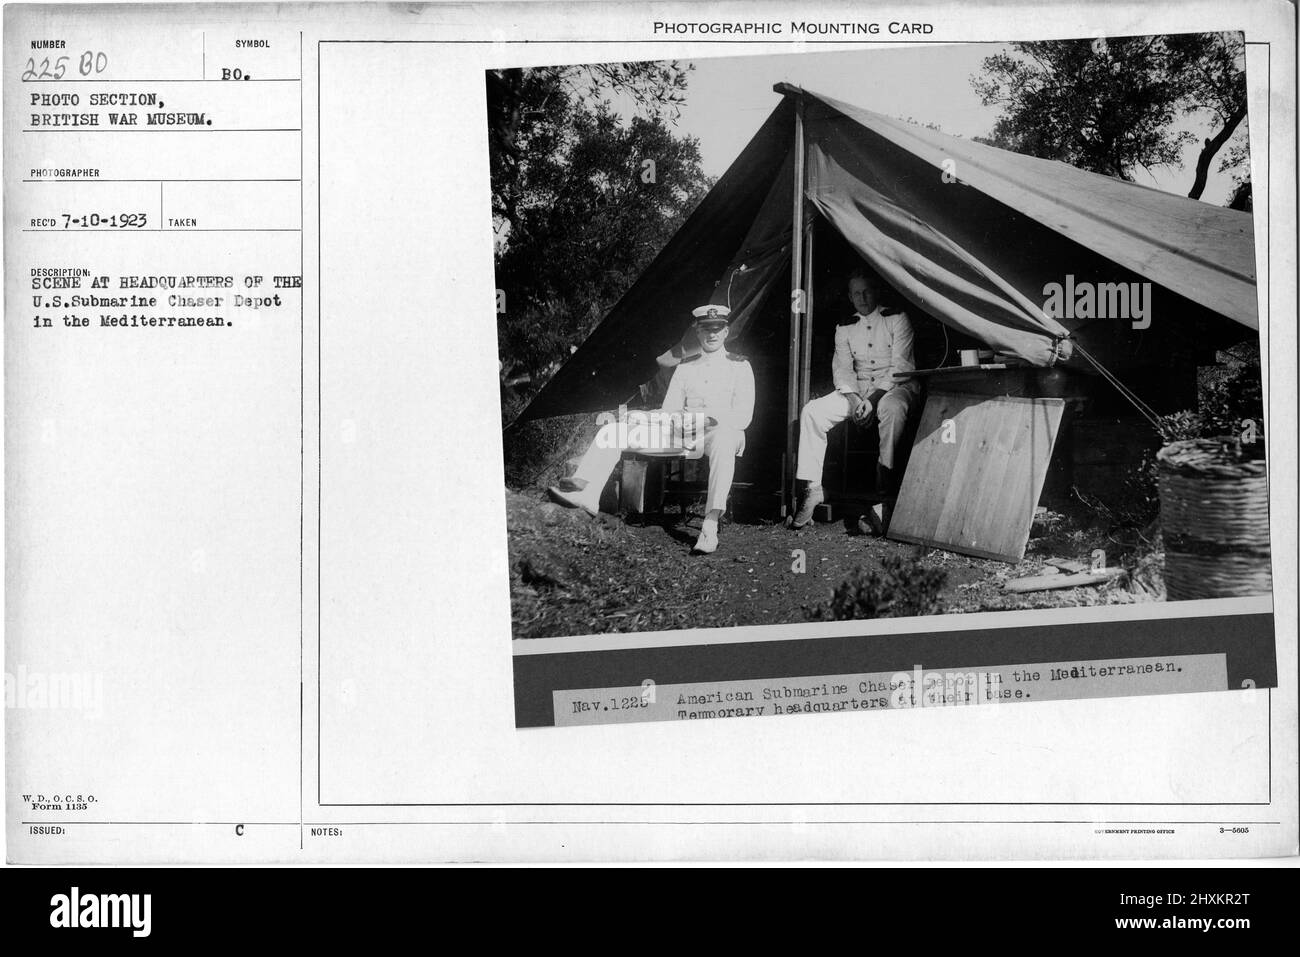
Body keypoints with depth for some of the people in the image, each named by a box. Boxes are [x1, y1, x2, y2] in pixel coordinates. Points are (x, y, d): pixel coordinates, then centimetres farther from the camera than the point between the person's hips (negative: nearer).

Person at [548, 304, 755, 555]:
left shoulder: (739, 366, 10)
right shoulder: (685, 367, 22)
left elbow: (743, 417, -2)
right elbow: (668, 410, 15)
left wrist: (707, 417, -19)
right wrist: (679, 419, -10)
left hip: (723, 431, -4)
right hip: (680, 434, 4)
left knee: (722, 441, -44)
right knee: (613, 429, -13)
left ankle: (710, 525, -52)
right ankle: (585, 491, -36)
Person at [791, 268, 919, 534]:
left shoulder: (896, 319, 1)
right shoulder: (844, 328, 15)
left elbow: (900, 365, -8)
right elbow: (841, 368, 6)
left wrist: (874, 399, -20)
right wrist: (854, 399, -15)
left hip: (894, 386, -5)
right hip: (856, 390, 5)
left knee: (892, 408, -41)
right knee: (811, 412, -19)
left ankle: (885, 497, -43)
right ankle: (811, 487, -19)